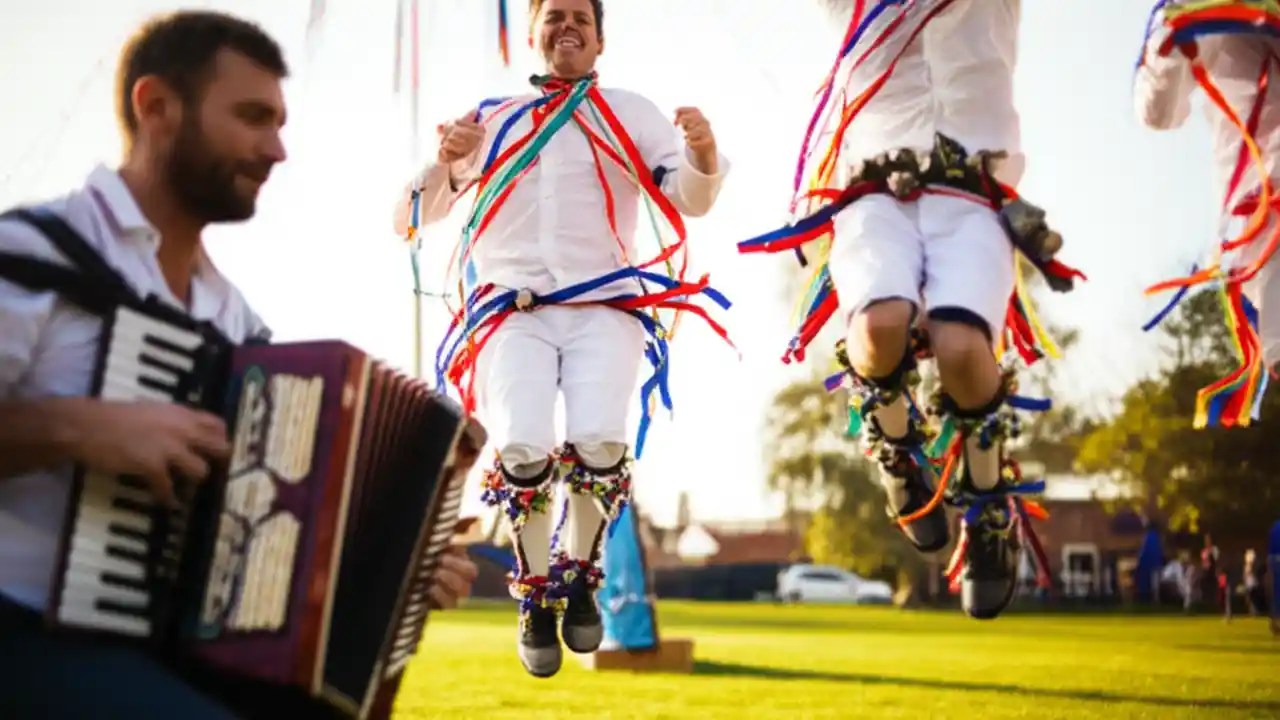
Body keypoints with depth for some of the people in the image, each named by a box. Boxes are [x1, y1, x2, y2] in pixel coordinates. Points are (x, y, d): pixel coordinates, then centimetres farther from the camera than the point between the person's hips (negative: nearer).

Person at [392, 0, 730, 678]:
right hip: (512, 310, 1)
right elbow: (409, 220, 13)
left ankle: (581, 577, 3)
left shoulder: (630, 113, 15)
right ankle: (535, 595, 0)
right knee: (522, 448, -24)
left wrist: (703, 153, -20)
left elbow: (690, 201, 2)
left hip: (605, 306, 0)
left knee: (599, 442, -26)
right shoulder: (488, 119, 17)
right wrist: (446, 163, -7)